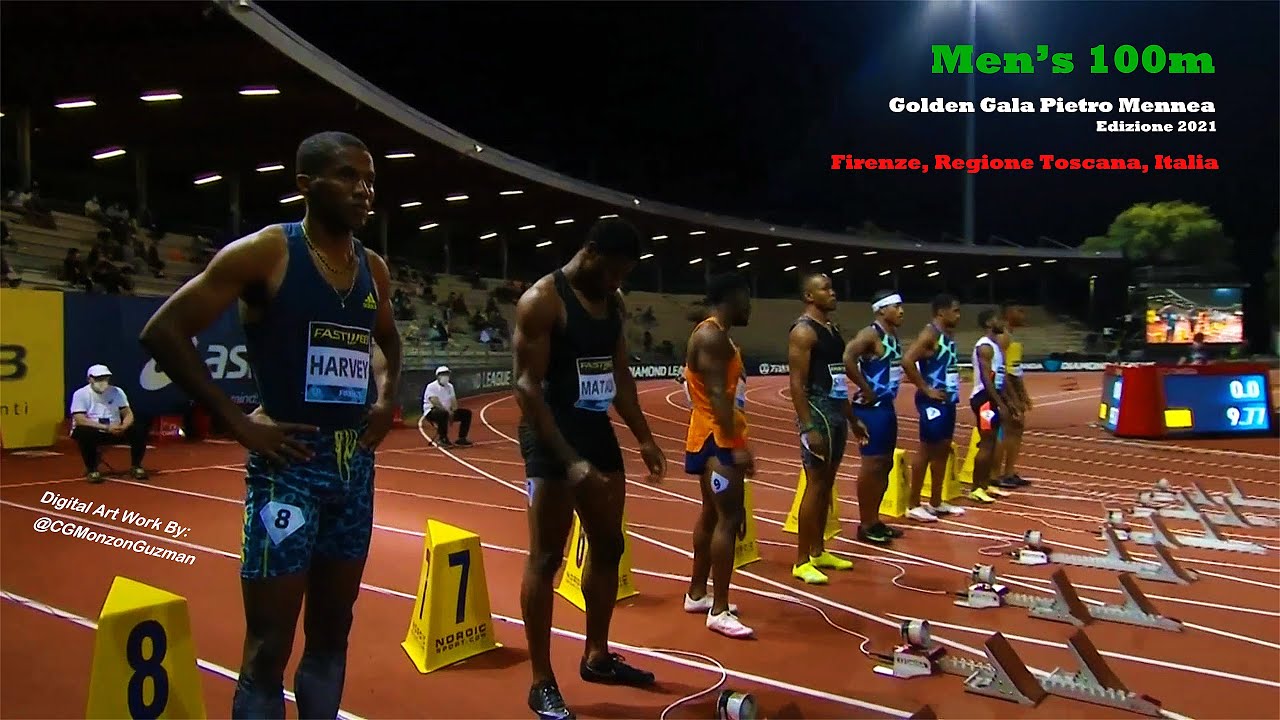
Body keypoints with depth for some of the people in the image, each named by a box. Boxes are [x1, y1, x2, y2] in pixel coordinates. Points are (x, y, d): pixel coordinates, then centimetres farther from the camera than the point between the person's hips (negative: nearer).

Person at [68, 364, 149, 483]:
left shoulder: (117, 391, 1)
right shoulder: (81, 394, -10)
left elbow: (128, 414, -1)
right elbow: (80, 420, -20)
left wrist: (123, 427, -25)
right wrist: (106, 428, -28)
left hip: (114, 431, 4)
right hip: (93, 431, -3)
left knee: (140, 430, -19)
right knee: (85, 433, -38)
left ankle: (135, 466, -2)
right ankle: (91, 469, -18)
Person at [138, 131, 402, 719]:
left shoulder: (374, 269, 9)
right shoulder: (264, 252, -8)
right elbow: (163, 332, -9)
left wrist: (387, 396, 10)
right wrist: (236, 421, -13)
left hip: (355, 463, 6)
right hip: (289, 463, -6)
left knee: (332, 632, 15)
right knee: (269, 647, -1)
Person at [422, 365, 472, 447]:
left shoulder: (450, 386, 12)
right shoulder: (431, 387, -12)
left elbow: (453, 401, 7)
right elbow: (436, 403, -24)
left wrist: (453, 412, -13)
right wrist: (448, 411, -28)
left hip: (447, 411, 8)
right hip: (432, 412, -8)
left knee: (466, 413, -4)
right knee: (444, 413, -41)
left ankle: (461, 438, 0)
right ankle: (442, 439, -24)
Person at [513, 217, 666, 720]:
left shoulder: (614, 304, 9)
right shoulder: (542, 300, -15)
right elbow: (526, 386, -20)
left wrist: (643, 437, 9)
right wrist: (569, 460, -26)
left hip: (599, 433, 8)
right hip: (553, 440, -8)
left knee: (609, 549, 15)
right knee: (546, 559, -1)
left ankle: (597, 657, 31)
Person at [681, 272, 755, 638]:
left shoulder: (717, 335, 16)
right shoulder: (711, 336, -16)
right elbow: (717, 395, -24)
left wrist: (735, 440, 23)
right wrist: (736, 445, -27)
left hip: (719, 438, 11)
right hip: (718, 440, -11)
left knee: (712, 514, 16)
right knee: (729, 519, -10)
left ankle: (696, 594, 27)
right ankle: (719, 611, -5)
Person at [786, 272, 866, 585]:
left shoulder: (832, 328, 15)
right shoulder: (803, 330, -13)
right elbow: (797, 382, -19)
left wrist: (852, 419, 21)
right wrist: (808, 428, -24)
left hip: (837, 411, 9)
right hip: (817, 411, -9)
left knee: (827, 484, 14)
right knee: (815, 485, -7)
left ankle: (818, 551, 24)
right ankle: (802, 562, 1)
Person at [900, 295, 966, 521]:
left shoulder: (949, 334, 13)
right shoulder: (929, 334, -15)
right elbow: (907, 361, -28)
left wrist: (953, 390, 13)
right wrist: (926, 389, -21)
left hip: (948, 400, 9)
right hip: (933, 401, -9)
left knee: (943, 449, 13)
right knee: (927, 450, -5)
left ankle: (936, 502, 22)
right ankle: (914, 504, 3)